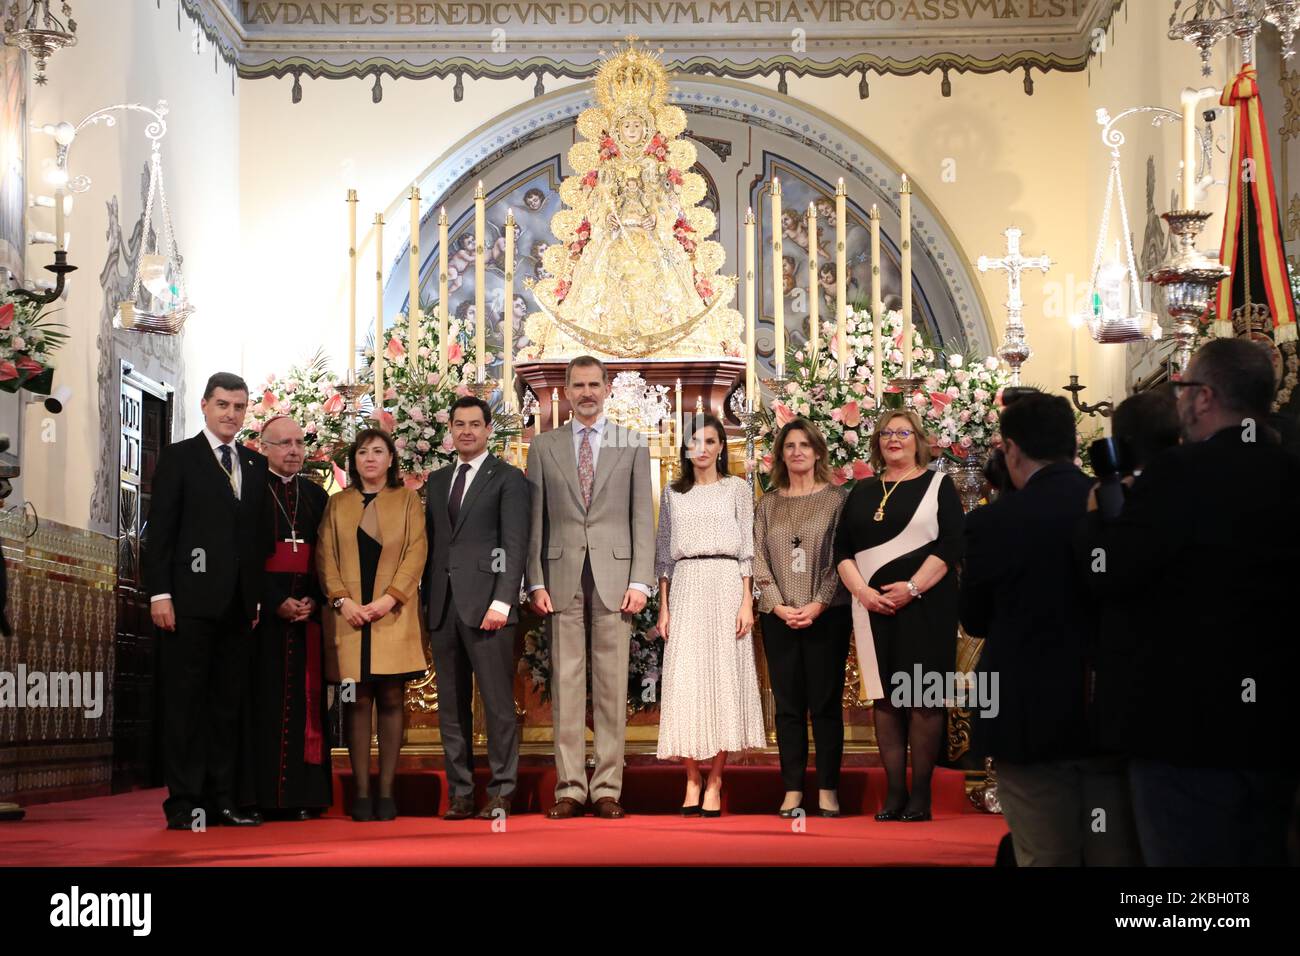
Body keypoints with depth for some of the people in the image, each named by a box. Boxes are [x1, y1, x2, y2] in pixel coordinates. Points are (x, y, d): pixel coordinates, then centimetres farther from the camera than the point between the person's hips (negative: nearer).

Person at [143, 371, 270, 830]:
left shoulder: (255, 465, 15)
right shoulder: (178, 458, 2)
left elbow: (259, 534, 14)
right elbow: (159, 530, -3)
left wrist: (259, 597, 7)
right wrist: (160, 593, -11)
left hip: (239, 603, 5)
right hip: (191, 599, -5)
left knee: (229, 702, 7)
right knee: (185, 700, -1)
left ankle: (221, 797, 13)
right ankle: (184, 802, 2)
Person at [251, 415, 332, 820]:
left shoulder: (315, 495, 16)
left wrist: (313, 600, -3)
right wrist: (277, 603, -13)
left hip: (308, 613, 4)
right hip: (264, 613, -4)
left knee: (306, 701, 1)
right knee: (267, 703, -5)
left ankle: (303, 794, 3)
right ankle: (266, 796, -4)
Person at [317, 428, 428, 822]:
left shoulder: (407, 501, 10)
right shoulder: (337, 504, 14)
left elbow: (416, 553, 0)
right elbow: (325, 557, 6)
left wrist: (388, 598, -12)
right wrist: (342, 600, -9)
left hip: (392, 616, -1)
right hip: (350, 617, 1)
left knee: (391, 700, -2)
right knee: (358, 702, -1)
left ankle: (386, 791, 1)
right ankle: (361, 792, 0)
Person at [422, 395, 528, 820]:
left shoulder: (508, 478, 2)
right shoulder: (437, 481, 19)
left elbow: (515, 545, -6)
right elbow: (431, 543, 19)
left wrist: (502, 601, -15)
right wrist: (428, 601, 10)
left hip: (486, 605, -5)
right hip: (443, 607, 5)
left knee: (498, 704, -4)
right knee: (451, 707, 6)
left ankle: (500, 793, 2)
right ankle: (460, 793, 11)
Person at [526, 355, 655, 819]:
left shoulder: (632, 446, 9)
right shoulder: (544, 446, 10)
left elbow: (642, 518, 5)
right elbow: (535, 519, 8)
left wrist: (639, 581, -4)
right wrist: (536, 582, 0)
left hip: (614, 576, 0)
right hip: (562, 577, 1)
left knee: (612, 685, 0)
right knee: (565, 683, 1)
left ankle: (607, 788, 5)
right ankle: (570, 787, 7)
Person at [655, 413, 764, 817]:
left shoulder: (737, 488, 7)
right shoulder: (673, 493, 13)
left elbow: (747, 548, 3)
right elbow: (664, 552, 13)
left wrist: (747, 602, -6)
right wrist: (663, 607, 6)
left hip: (726, 586, -2)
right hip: (685, 589, 2)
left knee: (723, 678, -4)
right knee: (684, 682, -3)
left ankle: (715, 783, 0)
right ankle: (691, 781, 2)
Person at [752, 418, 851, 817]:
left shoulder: (837, 499, 3)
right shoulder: (768, 504, 11)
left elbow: (842, 557, -3)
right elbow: (759, 558, 6)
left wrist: (818, 604, -11)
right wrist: (779, 606, -6)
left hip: (827, 615, -2)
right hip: (779, 617, 2)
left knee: (826, 702, -1)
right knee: (788, 705, 3)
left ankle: (828, 789, 5)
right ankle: (792, 789, 6)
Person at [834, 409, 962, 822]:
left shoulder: (938, 486, 5)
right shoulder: (862, 492, 17)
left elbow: (951, 544, -5)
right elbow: (842, 549, 12)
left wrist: (912, 587, -14)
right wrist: (861, 590, -5)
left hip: (924, 605, -4)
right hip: (874, 606, 4)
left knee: (922, 698, -5)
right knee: (884, 698, 2)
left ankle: (920, 795, -2)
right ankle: (895, 793, 6)